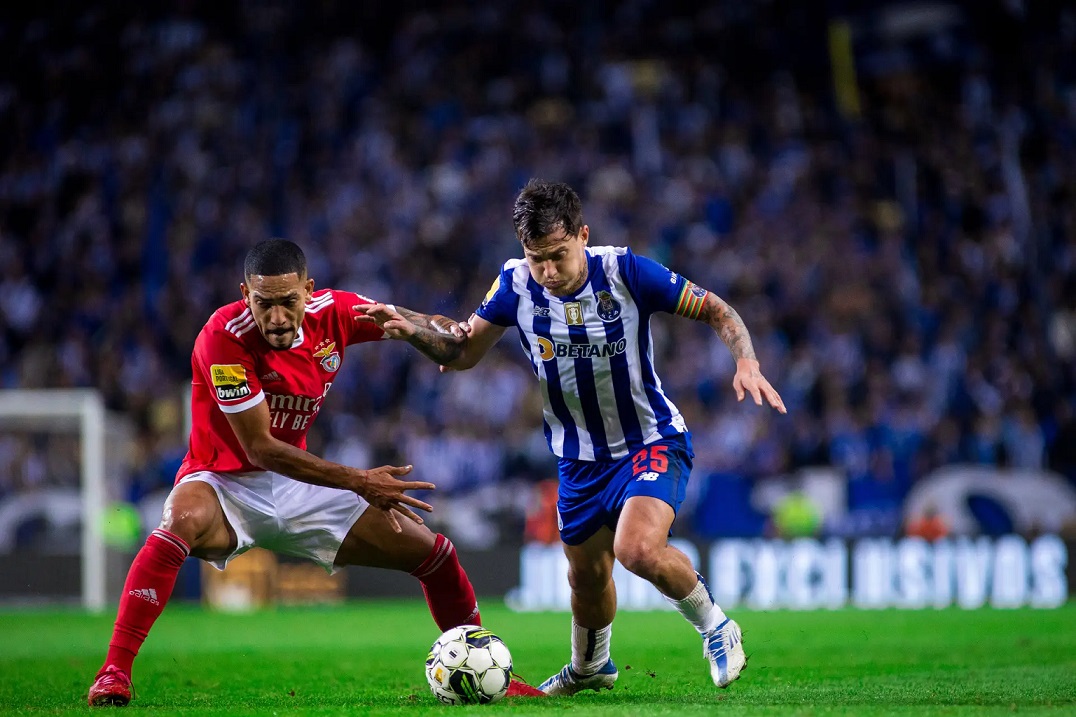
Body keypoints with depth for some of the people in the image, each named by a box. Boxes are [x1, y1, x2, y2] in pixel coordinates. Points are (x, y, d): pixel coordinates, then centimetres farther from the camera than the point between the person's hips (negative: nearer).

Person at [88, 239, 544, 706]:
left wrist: (449, 338, -16)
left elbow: (420, 325, 9)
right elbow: (259, 448, -25)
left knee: (432, 552, 2)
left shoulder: (333, 312, -9)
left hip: (297, 490, 6)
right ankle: (113, 675, -37)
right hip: (225, 483, -6)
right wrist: (357, 482, -28)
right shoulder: (224, 338, -26)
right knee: (186, 519, -41)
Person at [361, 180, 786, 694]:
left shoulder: (625, 272, -20)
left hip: (652, 440, -4)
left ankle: (715, 627, -1)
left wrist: (746, 363, -27)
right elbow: (464, 352, 0)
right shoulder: (515, 284, -12)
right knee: (587, 576, 16)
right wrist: (414, 331, -19)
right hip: (580, 456, 4)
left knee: (637, 549, -28)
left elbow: (715, 311, -11)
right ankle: (589, 667, 47)